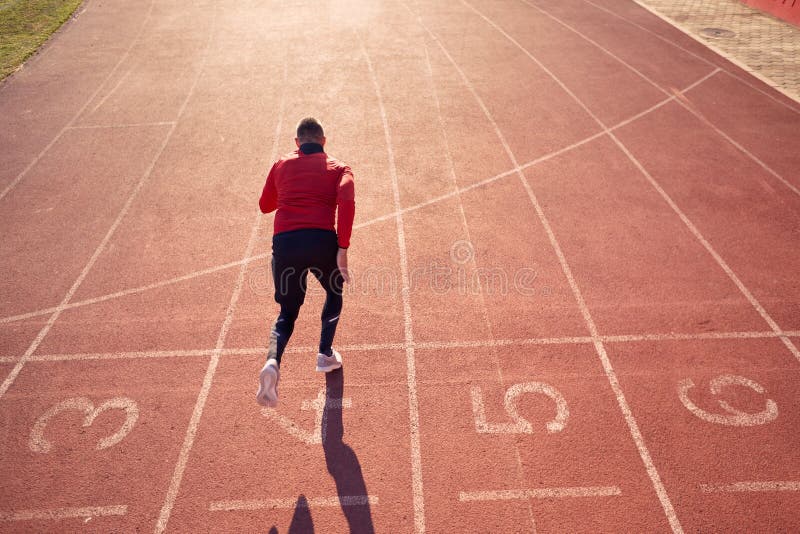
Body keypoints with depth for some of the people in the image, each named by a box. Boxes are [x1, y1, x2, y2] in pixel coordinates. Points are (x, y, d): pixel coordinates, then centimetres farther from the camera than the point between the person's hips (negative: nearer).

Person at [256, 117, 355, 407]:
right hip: (322, 241, -2)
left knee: (287, 313, 16)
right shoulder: (338, 168, 13)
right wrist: (342, 249, -10)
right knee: (334, 292, 29)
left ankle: (272, 362, -11)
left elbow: (265, 205, 28)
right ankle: (325, 354, 29)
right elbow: (347, 202, -6)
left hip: (284, 242, 2)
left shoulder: (281, 165, 20)